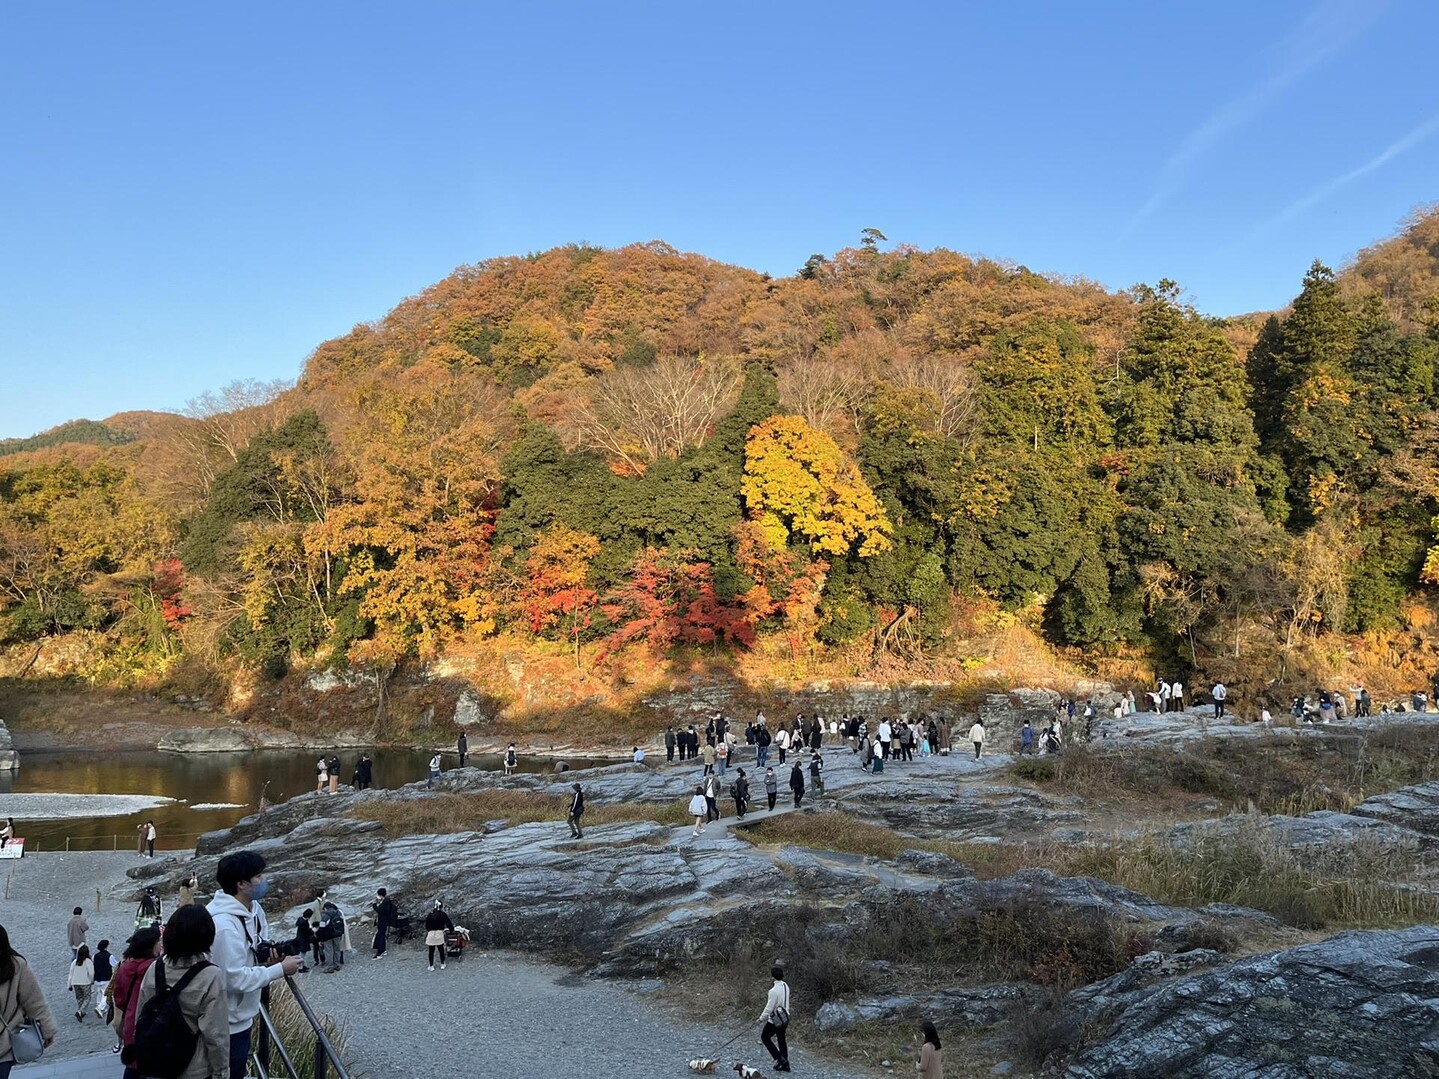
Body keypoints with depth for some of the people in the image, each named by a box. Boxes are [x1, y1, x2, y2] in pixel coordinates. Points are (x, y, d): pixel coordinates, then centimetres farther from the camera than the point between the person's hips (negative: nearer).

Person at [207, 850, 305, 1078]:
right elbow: (236, 979, -30)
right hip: (227, 1023, -9)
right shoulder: (225, 925, -29)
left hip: (241, 1018, 9)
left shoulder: (253, 908, 1)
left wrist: (268, 957, -7)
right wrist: (280, 970, -22)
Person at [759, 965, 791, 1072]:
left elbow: (769, 1008, -21)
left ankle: (780, 1059, 7)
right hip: (785, 1018, 8)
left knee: (765, 1037, 12)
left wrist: (762, 1018, -6)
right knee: (781, 1039, 20)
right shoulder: (785, 986, -2)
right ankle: (785, 1064, 26)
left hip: (775, 1020, -8)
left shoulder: (774, 991, -28)